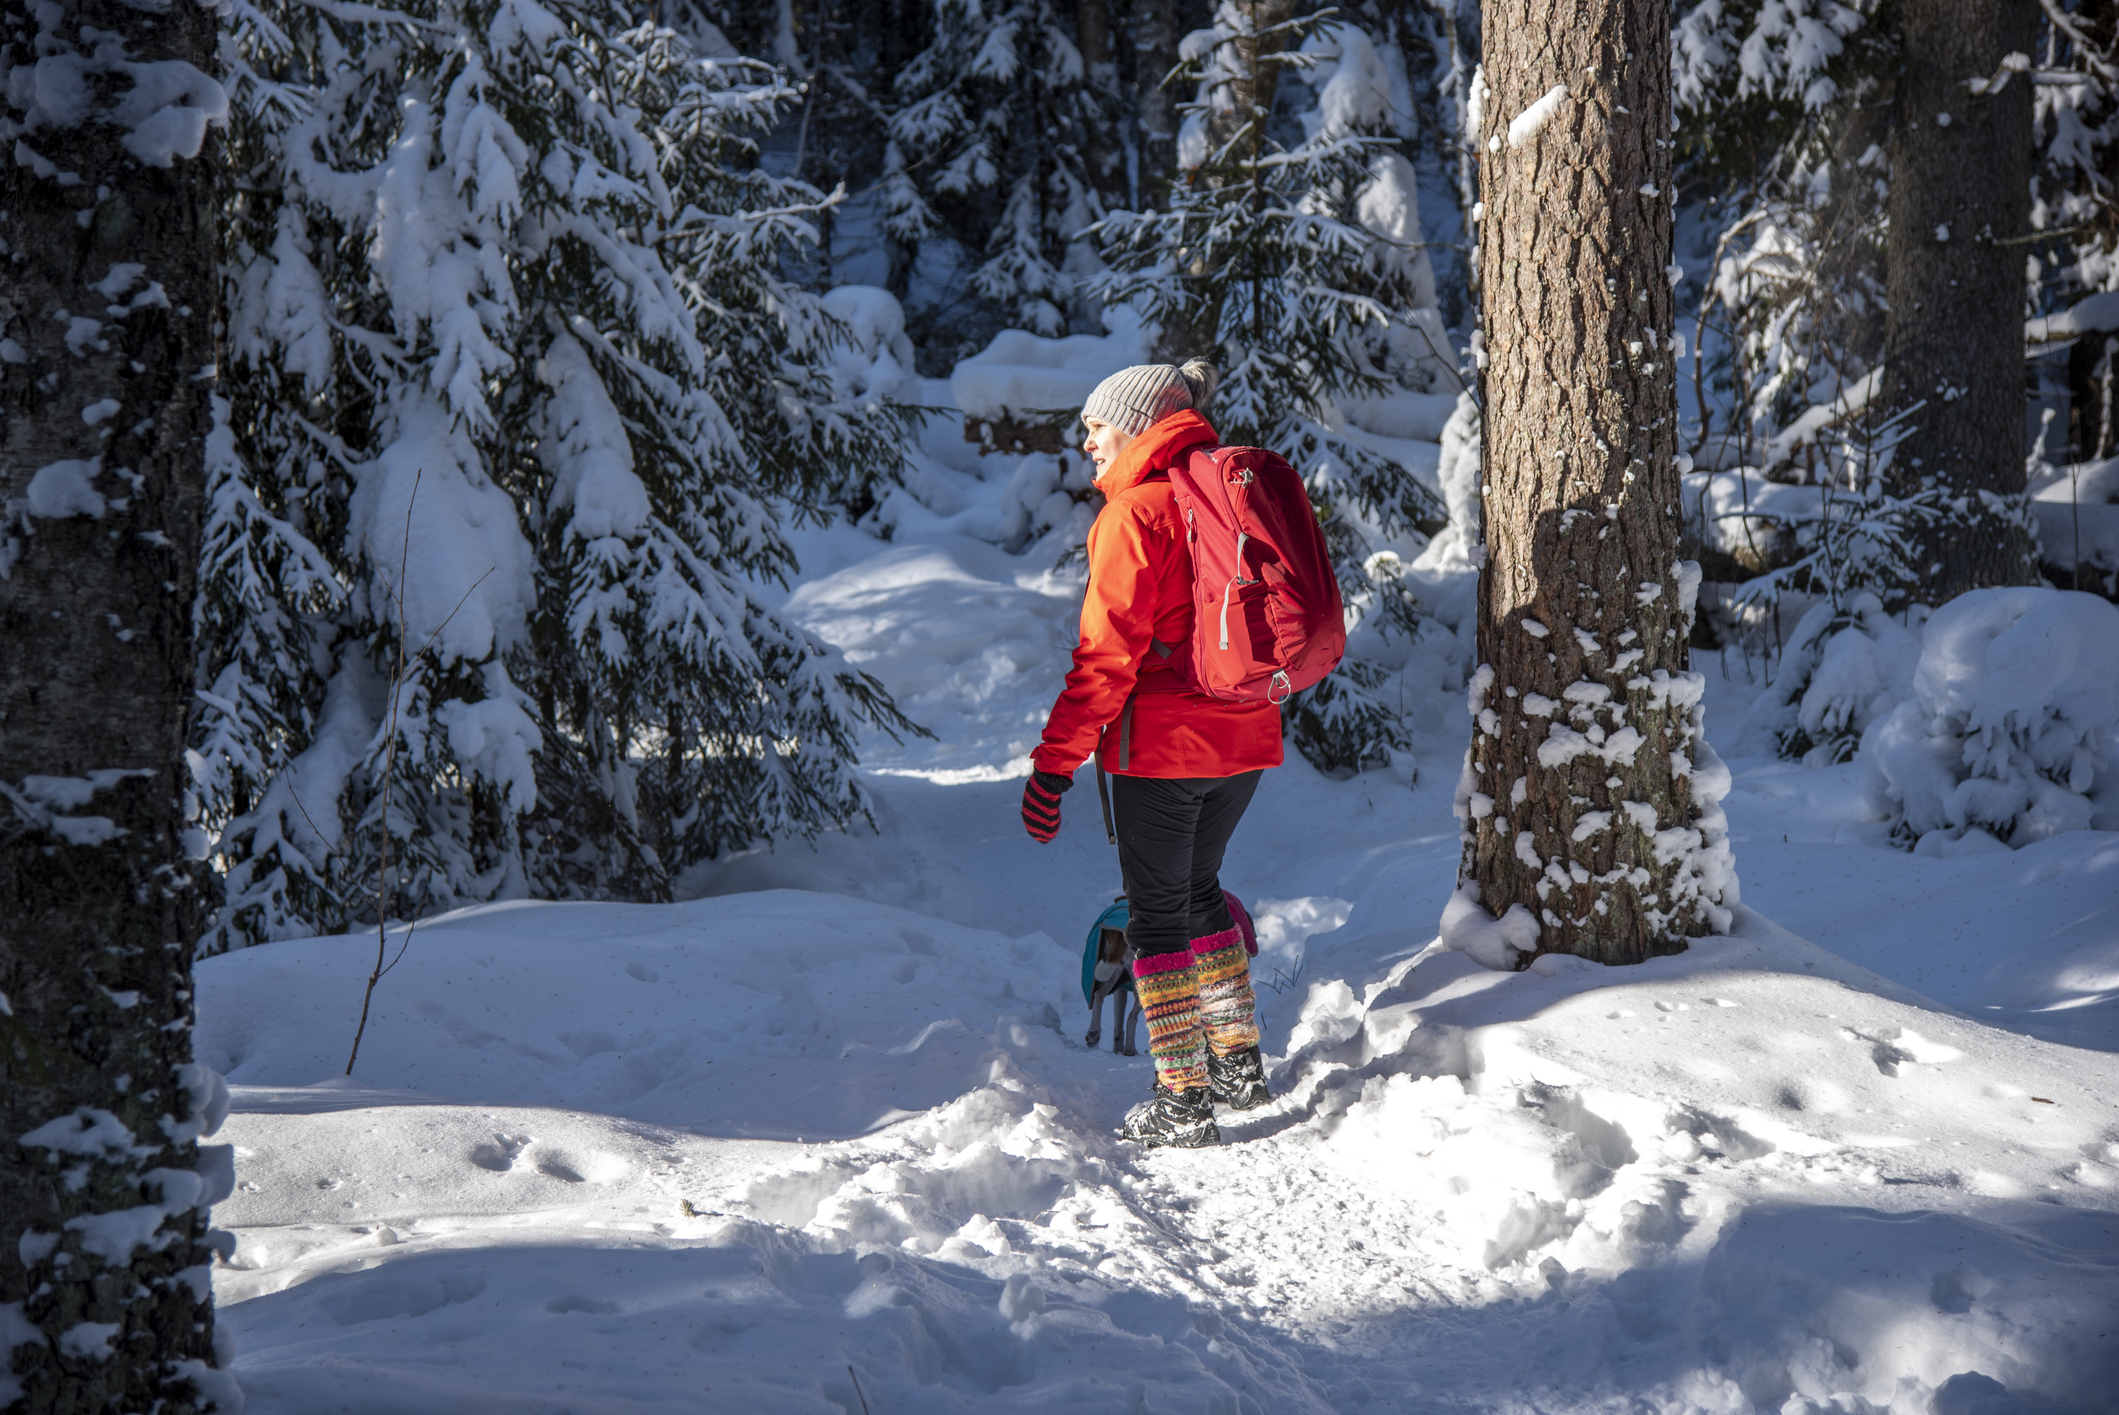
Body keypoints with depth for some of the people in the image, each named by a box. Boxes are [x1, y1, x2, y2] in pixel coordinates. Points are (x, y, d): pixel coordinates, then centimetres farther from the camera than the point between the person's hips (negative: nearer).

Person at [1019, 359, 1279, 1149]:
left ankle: (1184, 1101, 4)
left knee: (1156, 912, 3)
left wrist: (1055, 761, -15)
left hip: (1162, 746, -8)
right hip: (1246, 737, 8)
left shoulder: (1135, 513, -13)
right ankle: (1240, 1065, 29)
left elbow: (1107, 654, -18)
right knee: (1200, 890, 24)